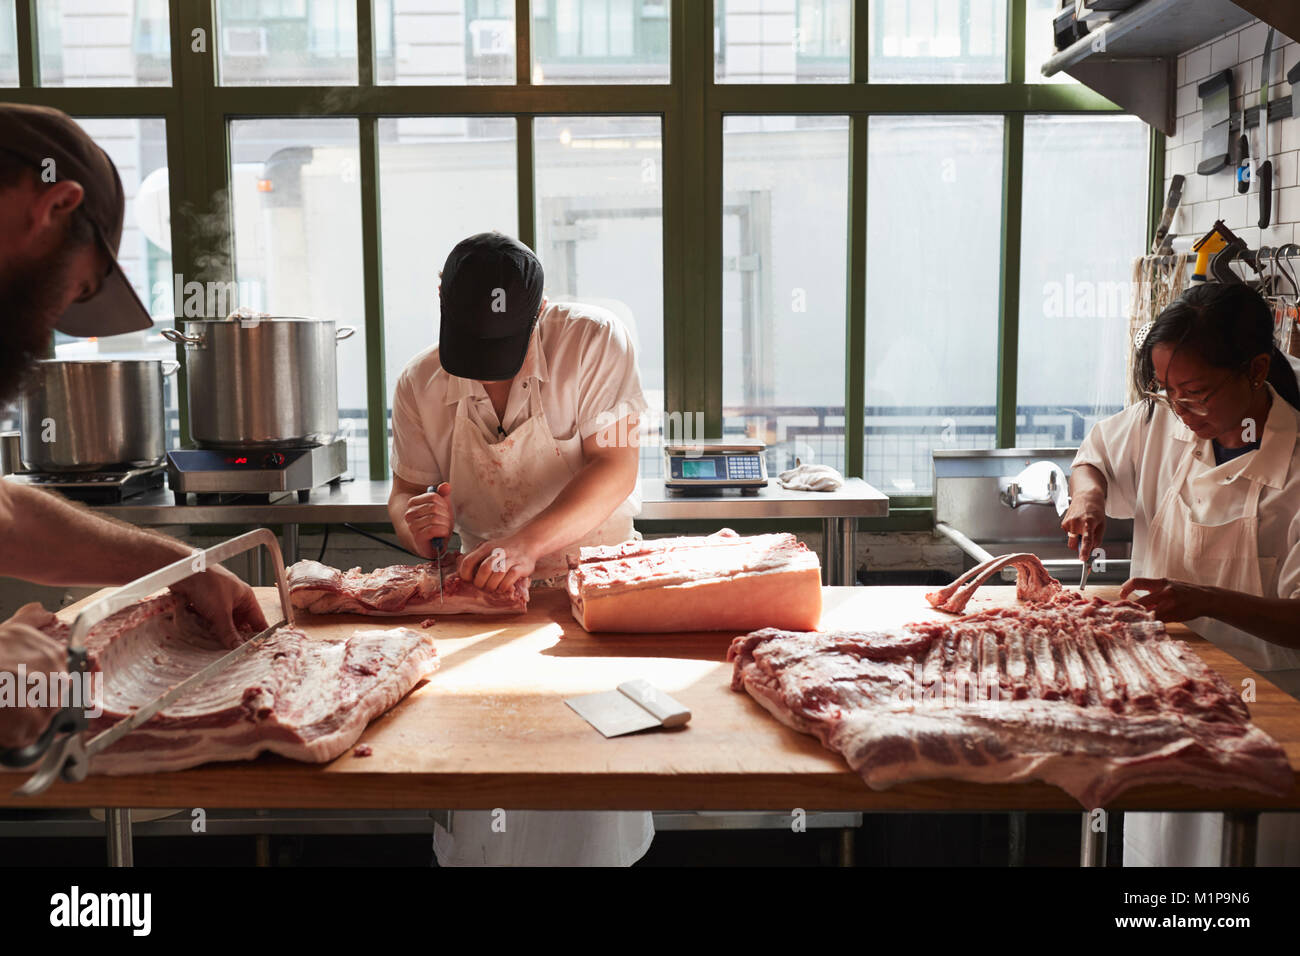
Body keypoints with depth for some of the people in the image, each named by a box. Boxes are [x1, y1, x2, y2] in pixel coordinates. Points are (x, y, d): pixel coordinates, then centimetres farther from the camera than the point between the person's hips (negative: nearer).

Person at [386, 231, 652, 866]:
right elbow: (405, 496, 7)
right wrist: (416, 522, -18)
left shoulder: (593, 341, -11)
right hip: (484, 588, 3)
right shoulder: (420, 385, 0)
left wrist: (530, 541, -30)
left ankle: (593, 857, 9)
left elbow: (616, 469, -17)